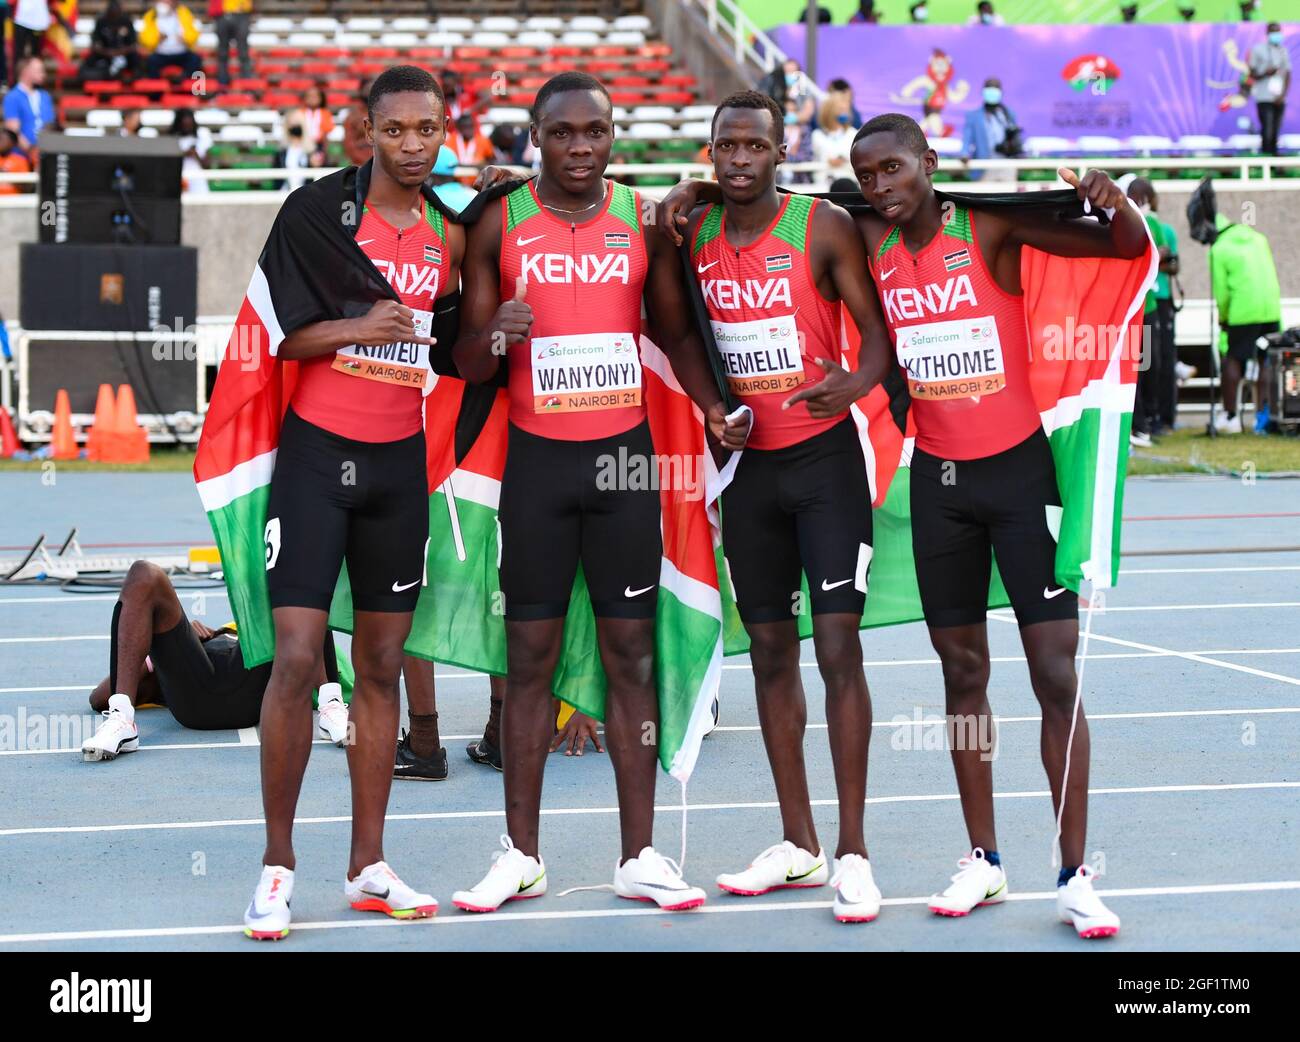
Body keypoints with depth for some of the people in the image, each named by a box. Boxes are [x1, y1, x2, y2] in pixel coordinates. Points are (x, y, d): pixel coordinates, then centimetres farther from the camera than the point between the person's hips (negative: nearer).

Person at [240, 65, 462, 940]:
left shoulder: (450, 232, 8)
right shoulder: (319, 207, -6)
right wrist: (353, 329, -21)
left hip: (401, 461, 5)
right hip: (318, 450, -5)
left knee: (382, 665, 7)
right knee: (296, 659, -9)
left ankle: (369, 867, 14)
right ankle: (278, 867, 2)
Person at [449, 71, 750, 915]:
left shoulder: (644, 219, 4)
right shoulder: (501, 223, 0)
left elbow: (676, 331, 14)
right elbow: (467, 362, 3)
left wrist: (714, 406, -2)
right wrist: (497, 337, -20)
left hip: (625, 454, 1)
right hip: (537, 457, -1)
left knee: (633, 651, 2)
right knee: (531, 655, 2)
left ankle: (640, 855, 7)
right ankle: (522, 856, 10)